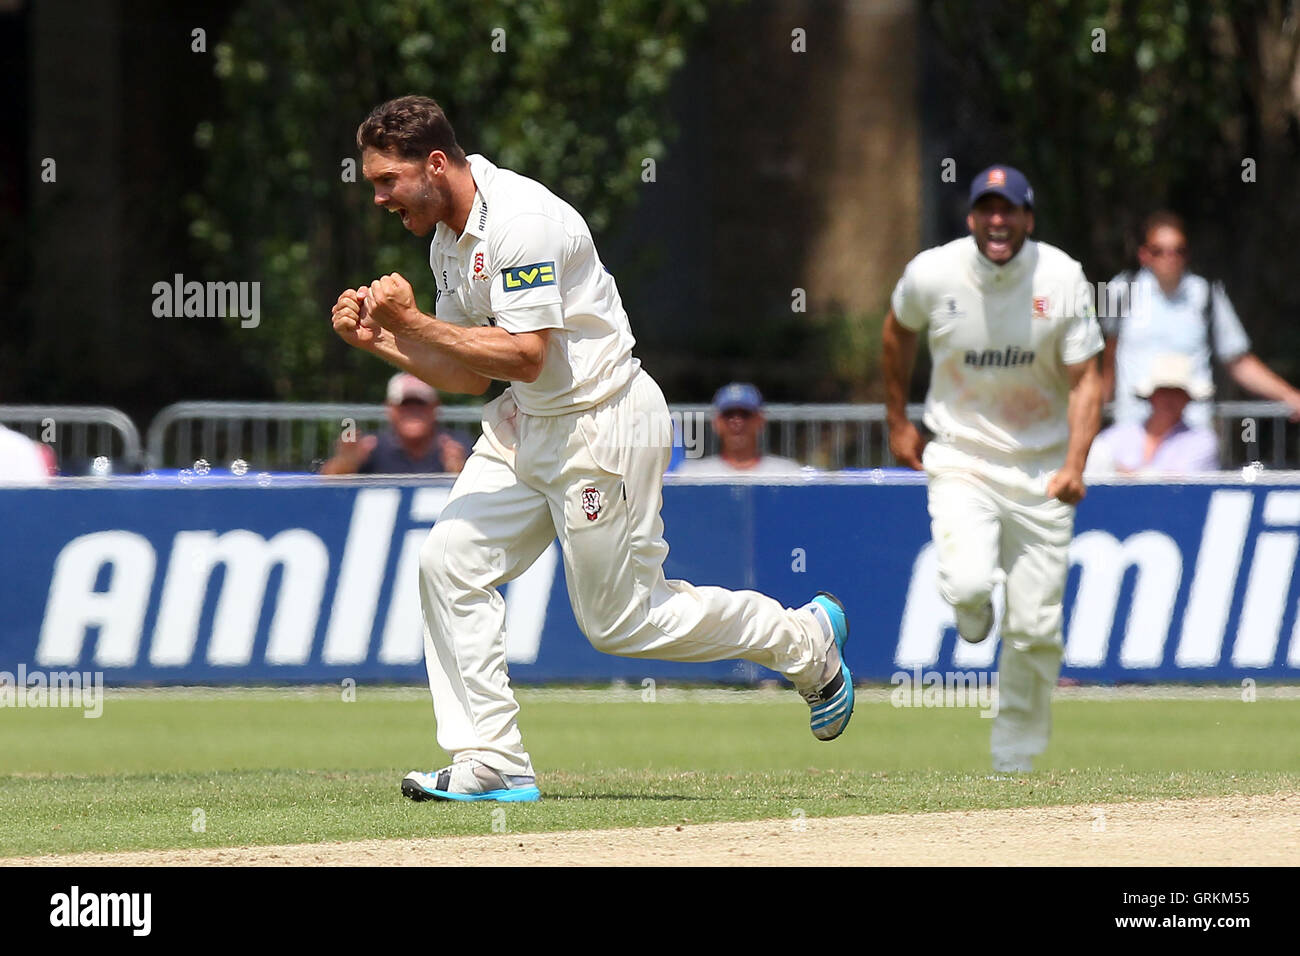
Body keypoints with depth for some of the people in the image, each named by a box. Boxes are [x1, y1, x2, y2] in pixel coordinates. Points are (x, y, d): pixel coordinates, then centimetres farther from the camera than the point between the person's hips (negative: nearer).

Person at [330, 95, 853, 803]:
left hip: (603, 422, -9)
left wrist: (413, 322, -26)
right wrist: (379, 339, -1)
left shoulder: (521, 219, -22)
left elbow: (524, 355, -28)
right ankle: (492, 765, -3)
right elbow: (472, 374, 12)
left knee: (619, 620, -1)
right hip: (526, 422, 9)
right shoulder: (449, 238, 8)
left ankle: (807, 641, 19)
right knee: (449, 564, -5)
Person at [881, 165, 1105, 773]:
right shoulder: (932, 274, -10)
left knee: (1035, 630, -1)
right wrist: (897, 421, 15)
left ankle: (1015, 764, 17)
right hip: (960, 459, -1)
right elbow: (898, 330, 13)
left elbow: (1084, 379, -9)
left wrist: (1075, 464, -22)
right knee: (968, 583, -26)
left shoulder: (1061, 278, -10)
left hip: (1041, 468, 1)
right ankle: (971, 609, 14)